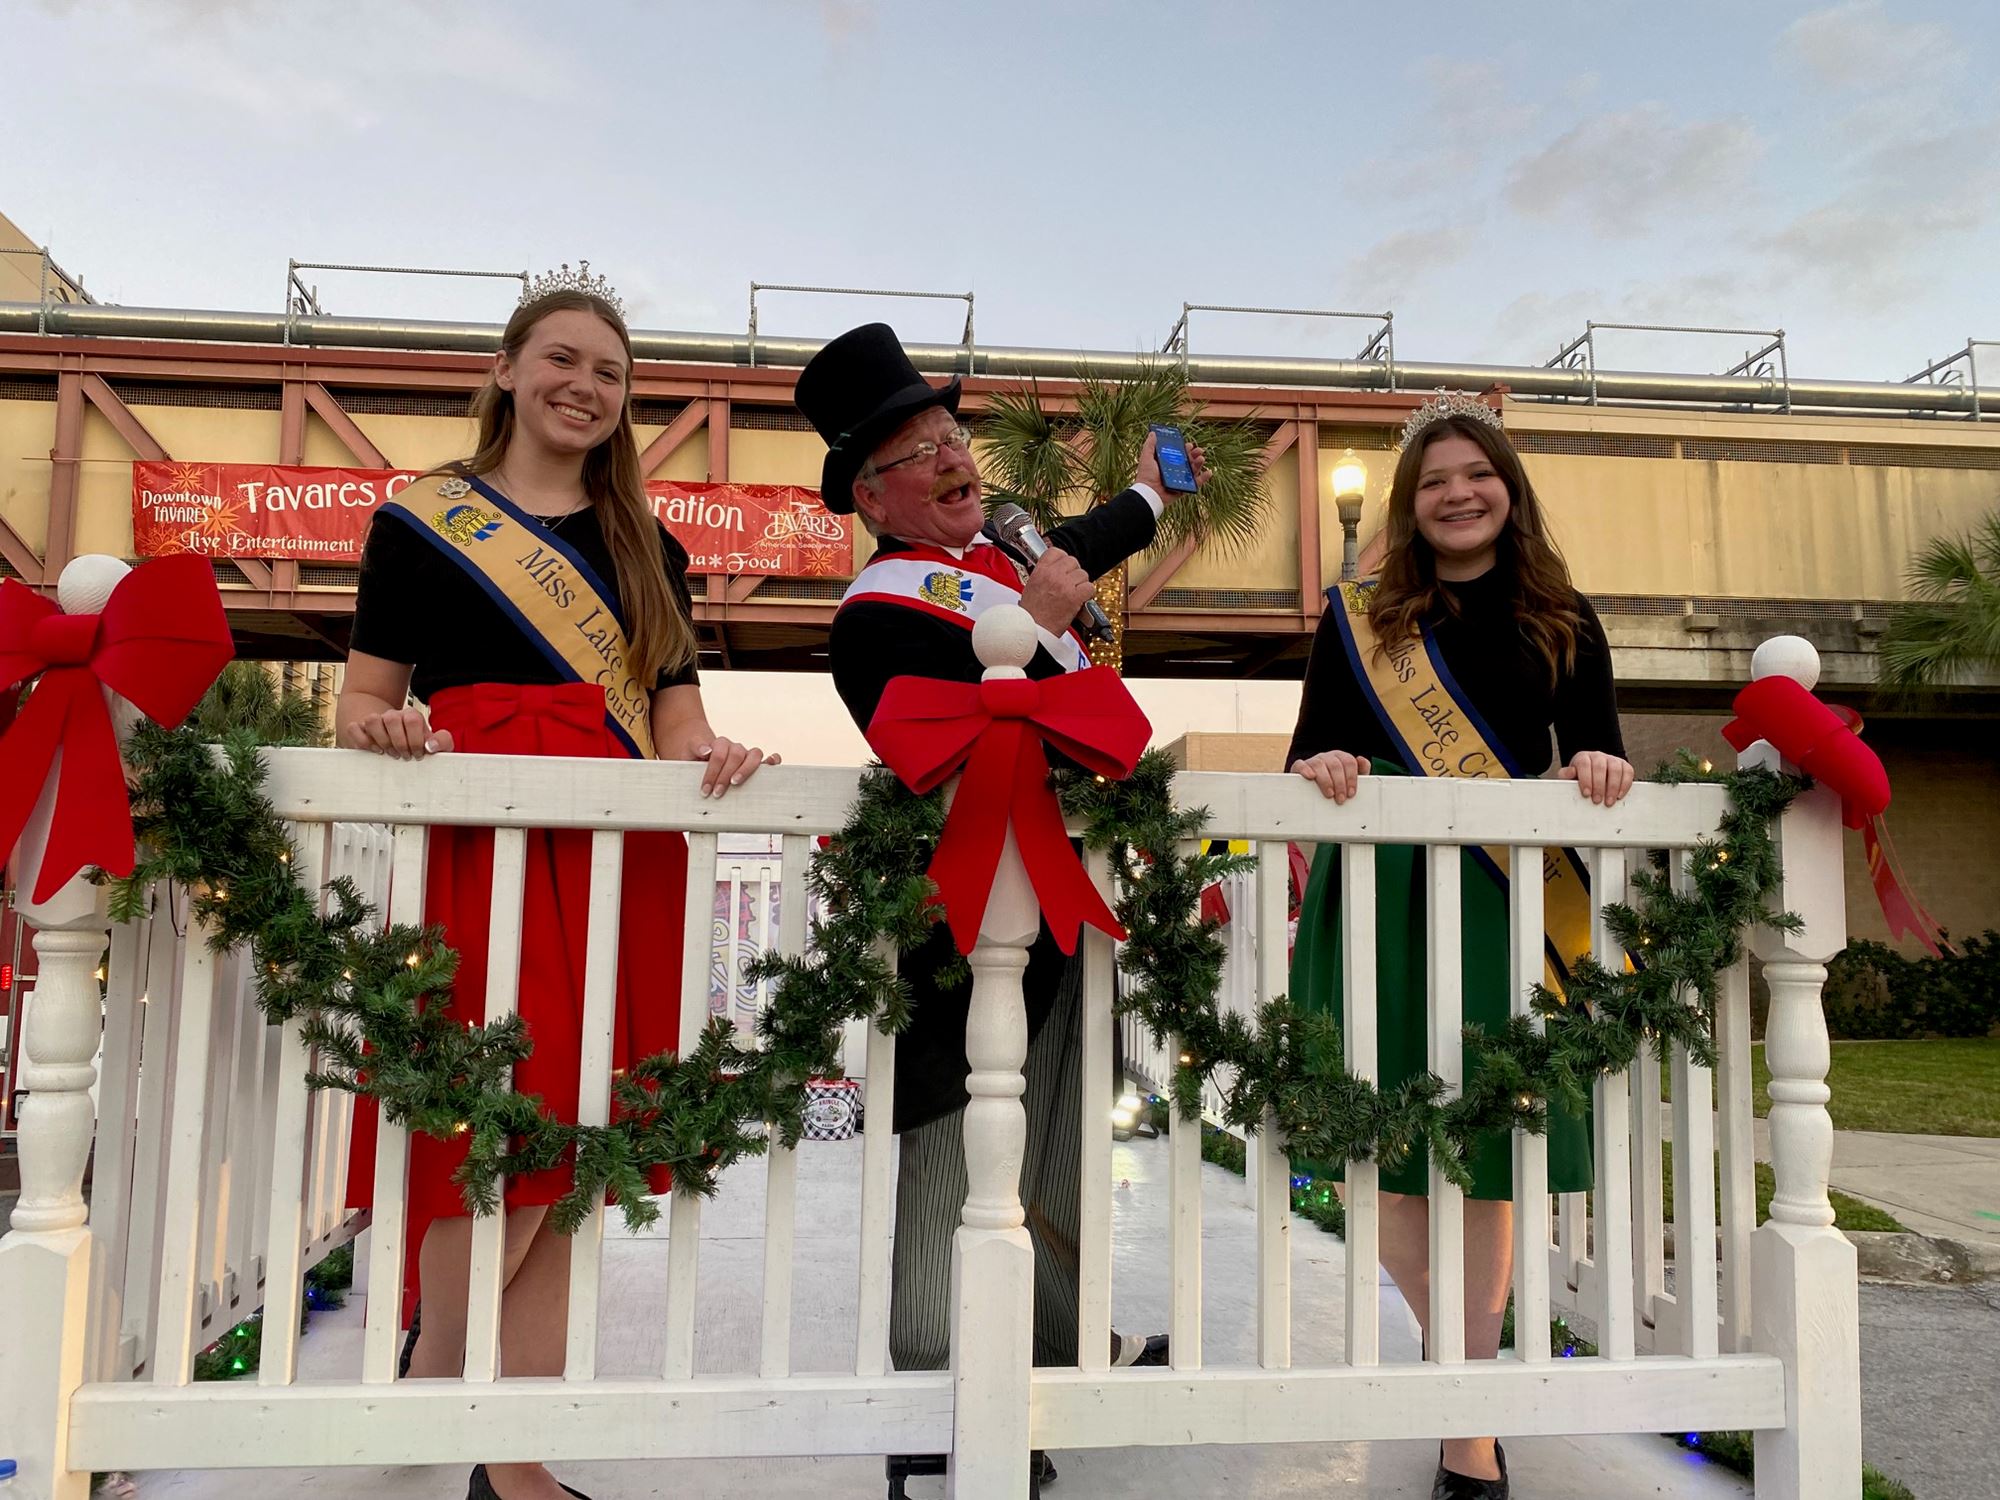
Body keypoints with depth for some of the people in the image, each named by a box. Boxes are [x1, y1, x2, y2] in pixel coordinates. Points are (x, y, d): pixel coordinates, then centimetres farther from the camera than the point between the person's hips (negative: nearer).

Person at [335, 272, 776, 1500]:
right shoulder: (420, 519, 11)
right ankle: (430, 1389, 16)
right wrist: (377, 729, -15)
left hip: (619, 857, 3)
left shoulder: (650, 550, 19)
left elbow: (674, 721, 13)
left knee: (563, 1164, 3)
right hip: (473, 847, -3)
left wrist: (715, 753, -9)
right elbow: (364, 701, 8)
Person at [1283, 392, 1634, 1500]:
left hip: (1509, 905, 0)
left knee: (1488, 1153, -1)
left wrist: (1600, 766, -14)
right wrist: (1319, 766, -18)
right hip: (1381, 903, 0)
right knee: (1389, 1149, 1)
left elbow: (1596, 753, 8)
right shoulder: (1361, 619, 9)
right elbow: (1309, 755, 5)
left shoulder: (1563, 621, 11)